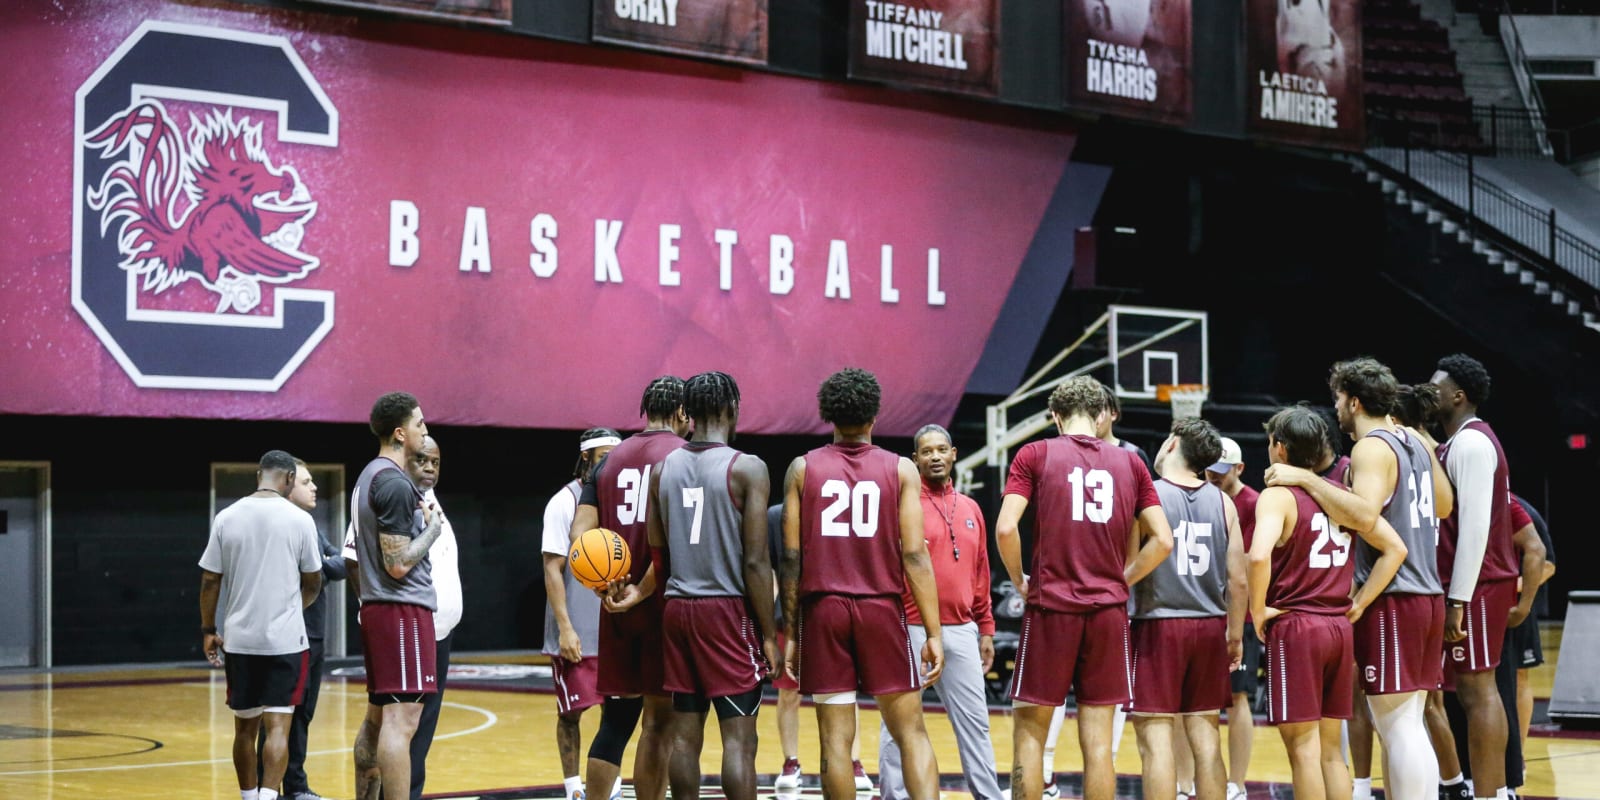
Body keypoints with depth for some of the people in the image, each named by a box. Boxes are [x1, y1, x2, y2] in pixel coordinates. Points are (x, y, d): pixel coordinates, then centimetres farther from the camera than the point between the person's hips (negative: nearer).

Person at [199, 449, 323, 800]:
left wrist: (208, 630, 13)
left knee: (245, 727, 15)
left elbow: (210, 580, 3)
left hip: (238, 639, 3)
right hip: (286, 639, -3)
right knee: (278, 726, -5)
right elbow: (313, 583, 5)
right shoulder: (299, 519, -4)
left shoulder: (227, 517, 1)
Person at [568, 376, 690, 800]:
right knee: (659, 721, 0)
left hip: (616, 607, 5)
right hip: (664, 602, -5)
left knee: (616, 718, 13)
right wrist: (643, 588, -14)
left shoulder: (609, 460, 14)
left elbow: (580, 533, 2)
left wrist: (602, 586, -9)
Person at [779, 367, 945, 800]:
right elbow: (914, 555, -4)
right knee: (911, 733, 4)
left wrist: (789, 633, 6)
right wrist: (934, 633, -2)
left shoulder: (803, 468, 4)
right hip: (881, 608, -1)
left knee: (836, 739, 4)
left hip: (822, 609, 1)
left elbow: (791, 557, 0)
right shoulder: (900, 469, 2)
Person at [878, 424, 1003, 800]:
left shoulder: (970, 509, 13)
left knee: (975, 722, 9)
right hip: (911, 631, -5)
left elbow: (980, 575, 16)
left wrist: (986, 629, 14)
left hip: (961, 632, 5)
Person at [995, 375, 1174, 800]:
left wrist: (1020, 581, 4)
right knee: (1098, 740, 5)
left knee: (1029, 732, 6)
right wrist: (1122, 580, 14)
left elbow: (1005, 529, -11)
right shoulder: (1129, 463, 9)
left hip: (1051, 606, -3)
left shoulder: (1035, 454, 1)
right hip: (1109, 610, 3)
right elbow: (1163, 541, 5)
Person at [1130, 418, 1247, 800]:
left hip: (1158, 624, -5)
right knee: (1205, 738, 10)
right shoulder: (1222, 502, 6)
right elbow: (1238, 579, 4)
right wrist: (1235, 635, 14)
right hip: (1209, 627, 5)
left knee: (1156, 741, -3)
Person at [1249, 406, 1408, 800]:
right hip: (1339, 628, 7)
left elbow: (1259, 555, -27)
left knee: (1303, 747, -3)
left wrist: (1258, 611, -13)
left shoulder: (1278, 495, -9)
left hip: (1294, 626, -6)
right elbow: (1395, 548, 10)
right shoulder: (1340, 494, 10)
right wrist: (1360, 604, 10)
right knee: (1331, 748, 12)